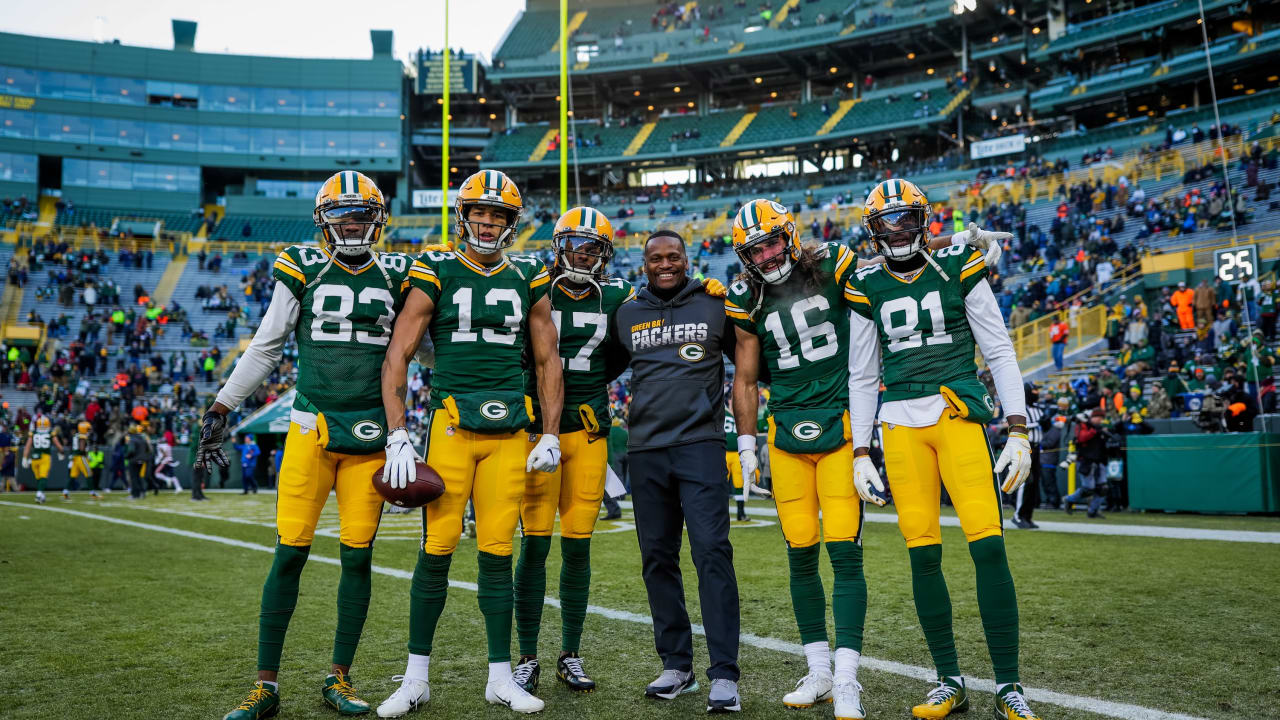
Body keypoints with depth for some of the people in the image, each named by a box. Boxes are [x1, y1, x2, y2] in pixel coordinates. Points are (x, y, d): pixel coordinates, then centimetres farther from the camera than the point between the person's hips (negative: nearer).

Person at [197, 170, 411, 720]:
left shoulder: (397, 276, 8)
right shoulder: (302, 269, 5)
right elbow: (265, 348, 10)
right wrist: (220, 409, 9)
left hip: (370, 433, 1)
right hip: (311, 428, -1)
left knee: (357, 555, 4)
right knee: (290, 552, -2)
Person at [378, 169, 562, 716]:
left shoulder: (529, 280, 10)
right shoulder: (436, 275, 2)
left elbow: (547, 362, 14)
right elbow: (397, 357, 0)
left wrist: (550, 437, 6)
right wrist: (397, 437, -8)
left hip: (510, 431, 2)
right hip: (452, 424, -2)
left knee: (497, 553, 5)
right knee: (437, 550, -1)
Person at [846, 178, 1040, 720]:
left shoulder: (958, 269, 5)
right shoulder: (867, 288, 10)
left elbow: (1000, 354, 4)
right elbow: (861, 377, 14)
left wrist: (1018, 432, -4)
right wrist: (861, 454, 9)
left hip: (958, 411, -2)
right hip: (900, 423, 2)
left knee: (988, 544, -11)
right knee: (923, 553, 1)